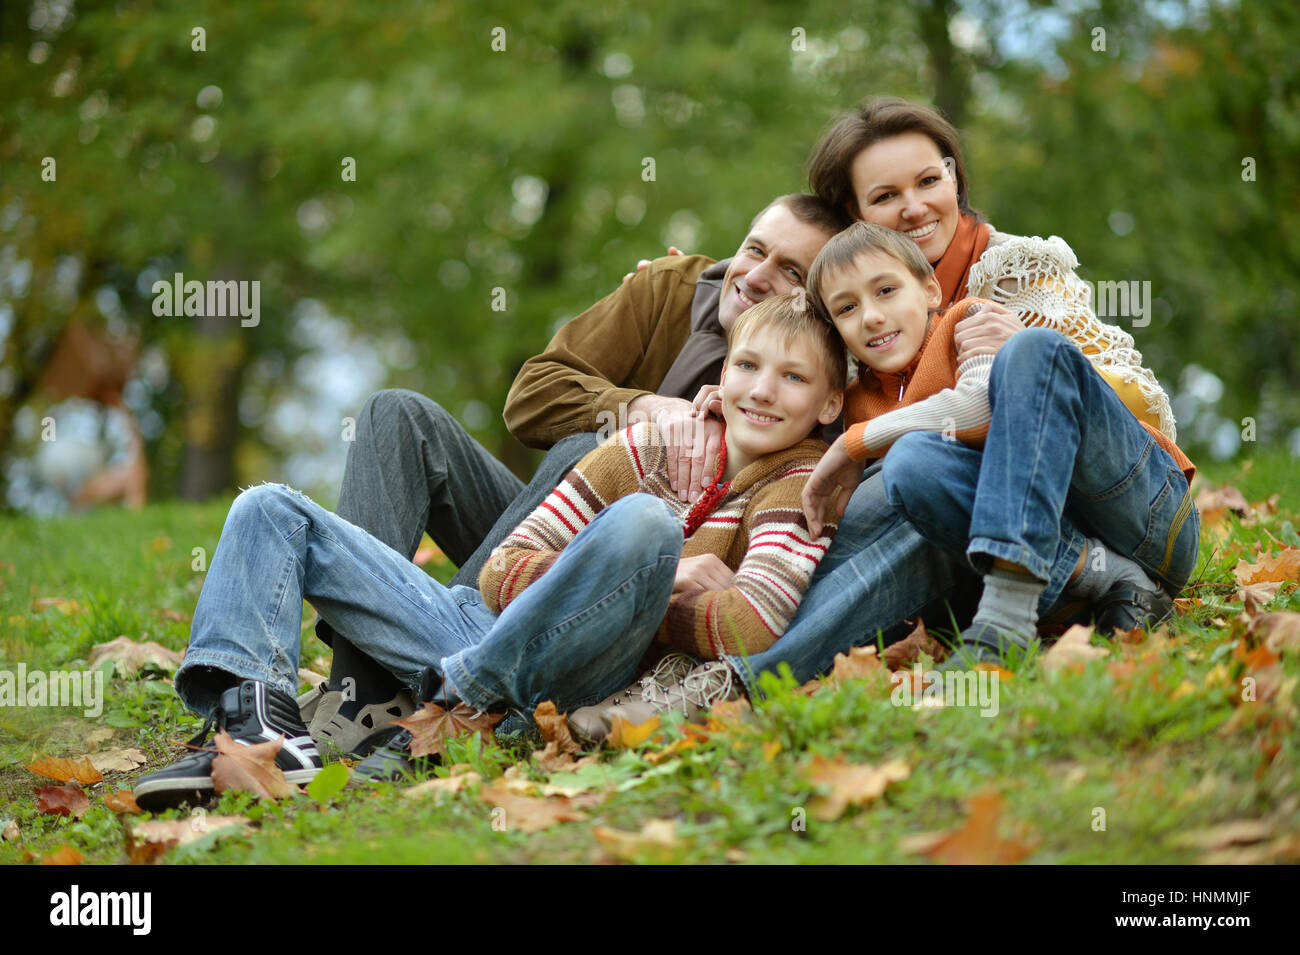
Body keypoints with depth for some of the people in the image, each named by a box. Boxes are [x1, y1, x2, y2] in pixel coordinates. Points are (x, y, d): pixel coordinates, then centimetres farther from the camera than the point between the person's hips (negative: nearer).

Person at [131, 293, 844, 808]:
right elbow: (502, 572, 9)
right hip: (477, 630, 6)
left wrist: (637, 594, -5)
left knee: (645, 521, -34)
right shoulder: (650, 448, 13)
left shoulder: (799, 486, 1)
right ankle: (255, 717, -23)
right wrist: (661, 574, -5)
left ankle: (452, 713, -26)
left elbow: (753, 627, -19)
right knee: (271, 510, 5)